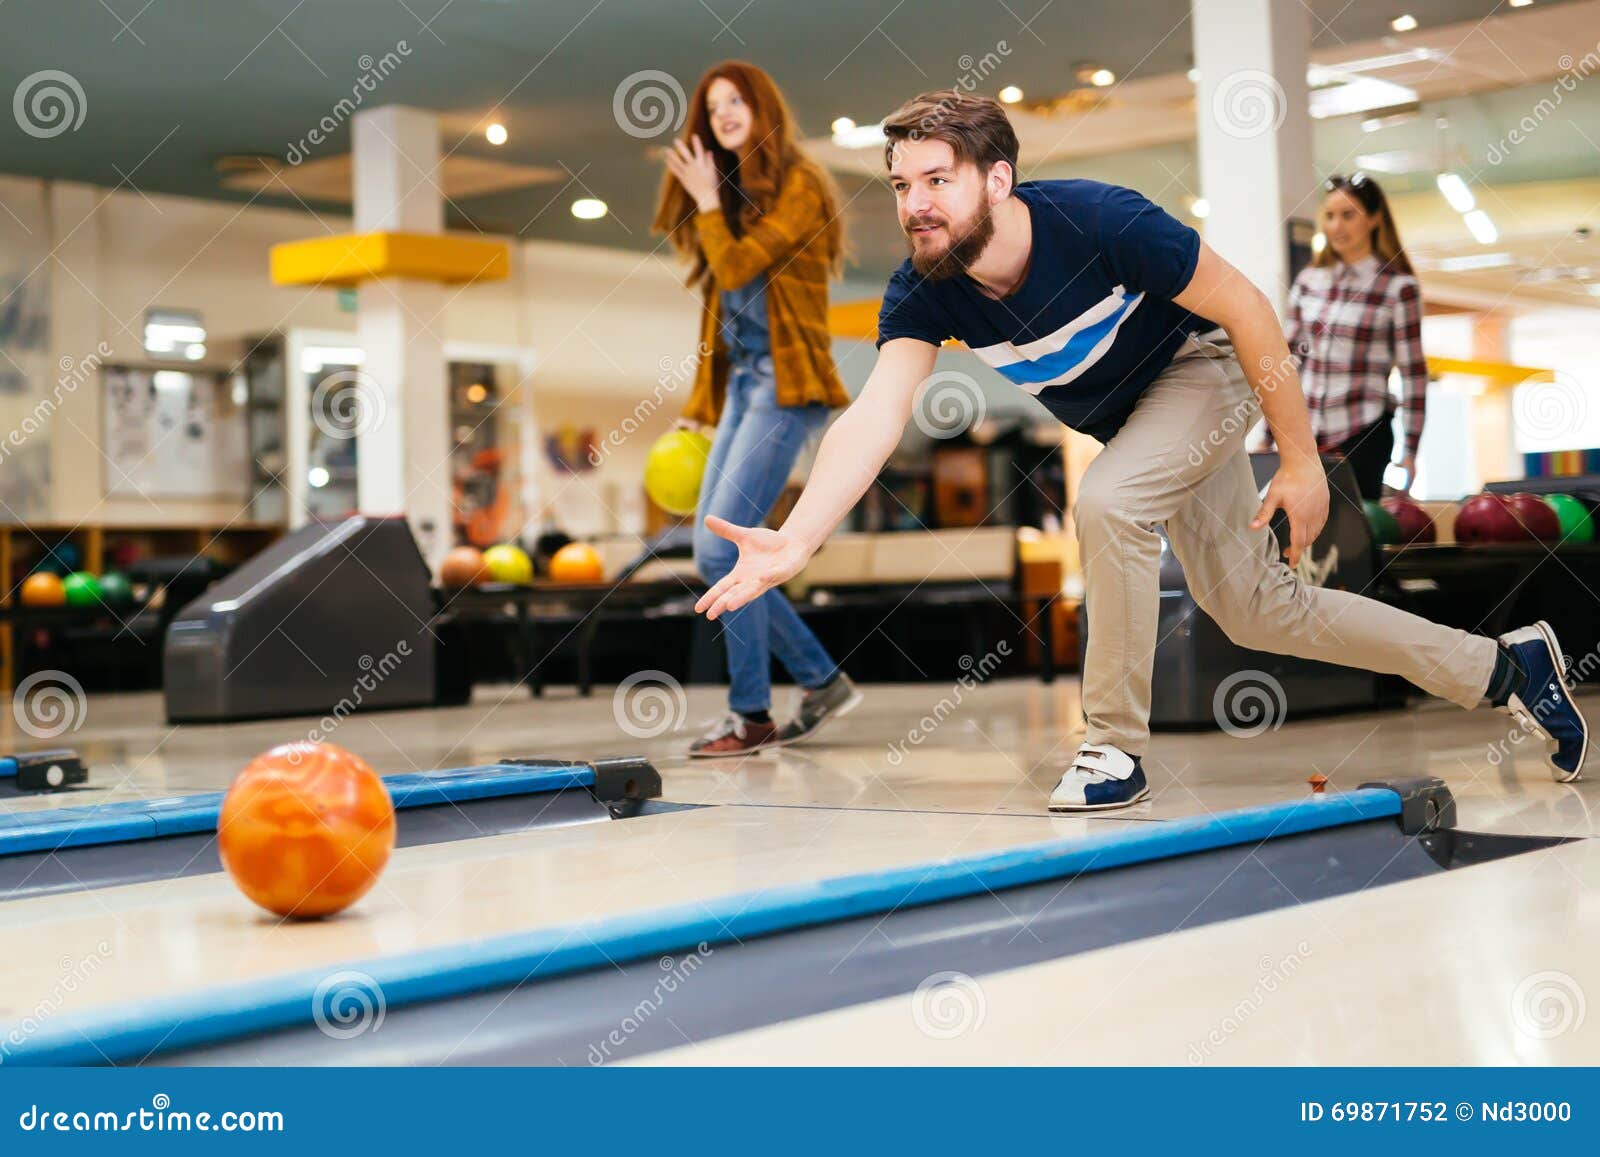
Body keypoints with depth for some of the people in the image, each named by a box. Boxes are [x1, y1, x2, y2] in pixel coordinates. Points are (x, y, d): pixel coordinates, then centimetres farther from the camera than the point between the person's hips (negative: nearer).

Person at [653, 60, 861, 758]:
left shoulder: (796, 188, -5)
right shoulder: (734, 196, 19)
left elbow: (737, 267, -16)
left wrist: (706, 202, -2)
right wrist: (704, 401, 12)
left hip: (784, 385, -9)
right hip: (741, 383, 9)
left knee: (720, 548, -16)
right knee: (711, 552, 4)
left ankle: (752, 717, -7)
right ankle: (822, 681, 13)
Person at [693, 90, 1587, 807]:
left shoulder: (1101, 223, -35)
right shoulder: (925, 295, -23)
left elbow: (1245, 308, -24)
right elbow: (875, 414, -35)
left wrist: (1302, 460, -21)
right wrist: (795, 541, -51)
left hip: (1207, 369, -6)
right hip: (1126, 417, 6)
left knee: (1107, 502, -33)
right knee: (1259, 612, 11)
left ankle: (1117, 750, -15)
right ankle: (1502, 667, 28)